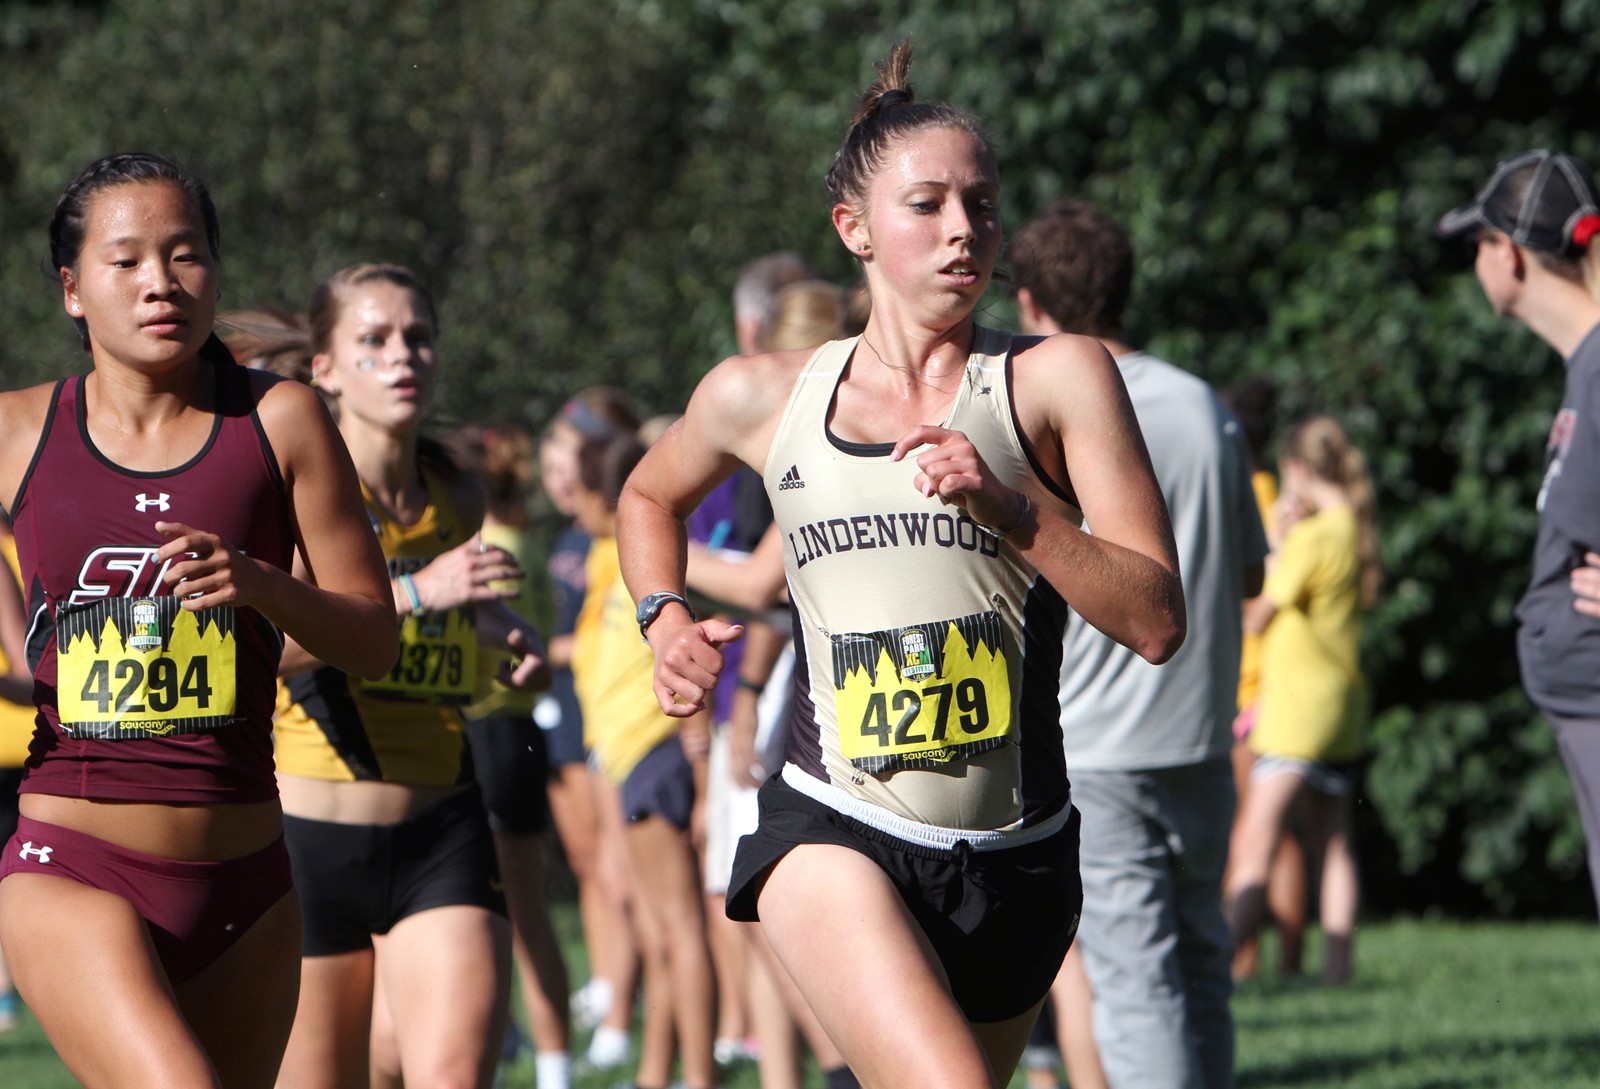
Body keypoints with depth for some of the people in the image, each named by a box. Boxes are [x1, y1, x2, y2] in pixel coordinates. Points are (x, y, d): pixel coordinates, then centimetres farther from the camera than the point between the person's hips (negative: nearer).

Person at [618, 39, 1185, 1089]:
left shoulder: (1057, 380, 1)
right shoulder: (761, 398, 7)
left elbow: (1156, 619, -5)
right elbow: (651, 495, 31)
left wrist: (1009, 508, -17)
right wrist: (666, 622, 12)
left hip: (1014, 855, 1)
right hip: (835, 834, -1)